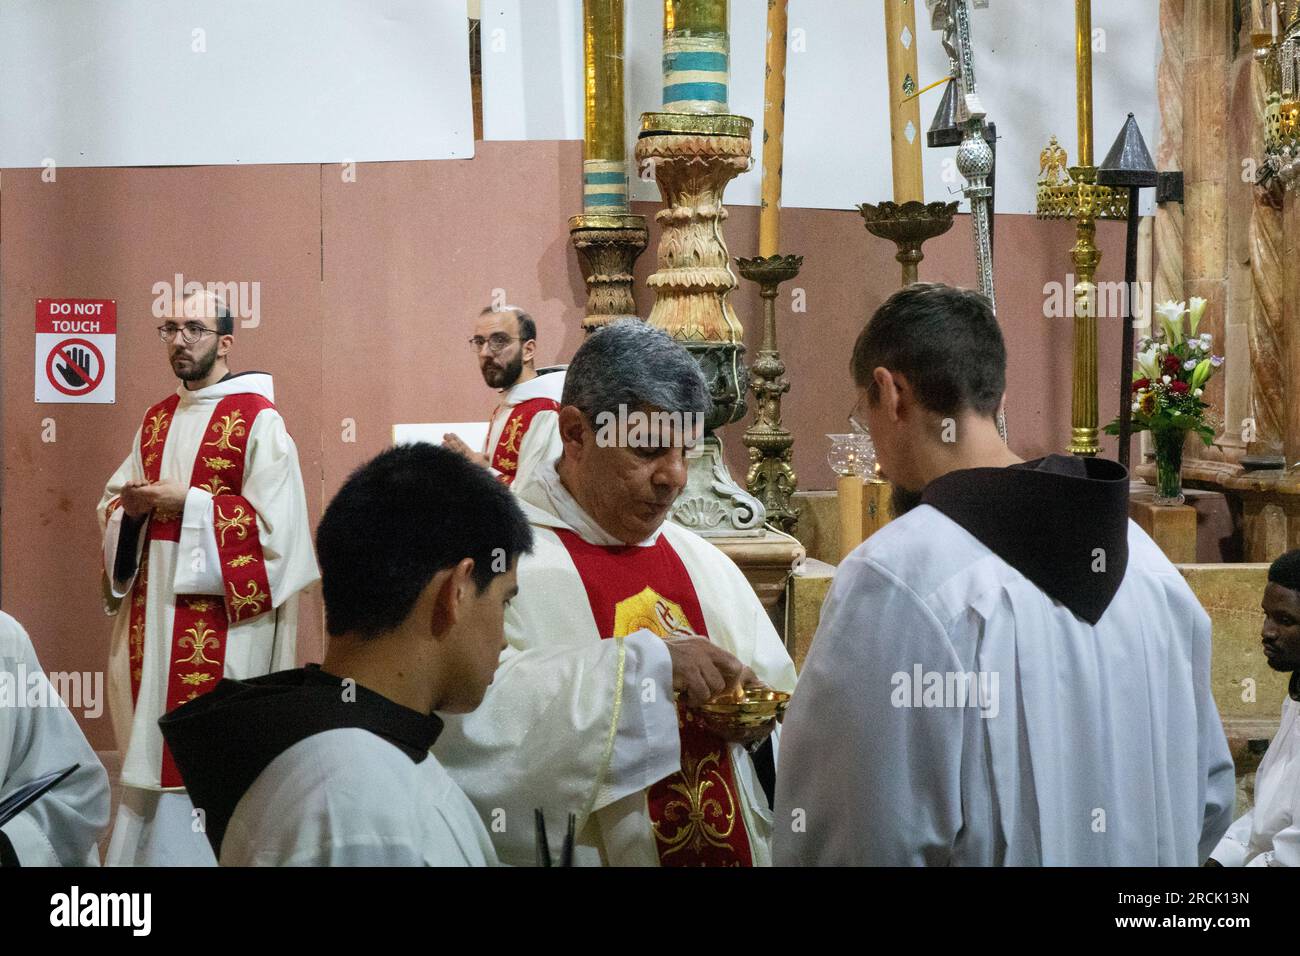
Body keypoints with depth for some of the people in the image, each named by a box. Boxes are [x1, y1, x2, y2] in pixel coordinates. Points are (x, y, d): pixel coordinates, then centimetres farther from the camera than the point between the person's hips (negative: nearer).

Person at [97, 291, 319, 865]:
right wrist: (131, 505, -6)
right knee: (152, 735, 8)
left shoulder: (258, 420, -7)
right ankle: (144, 847, 17)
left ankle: (199, 851, 2)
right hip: (154, 604, 7)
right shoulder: (157, 421, 15)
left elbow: (274, 522, -15)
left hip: (222, 609, -7)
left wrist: (185, 504, -16)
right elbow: (113, 500, 18)